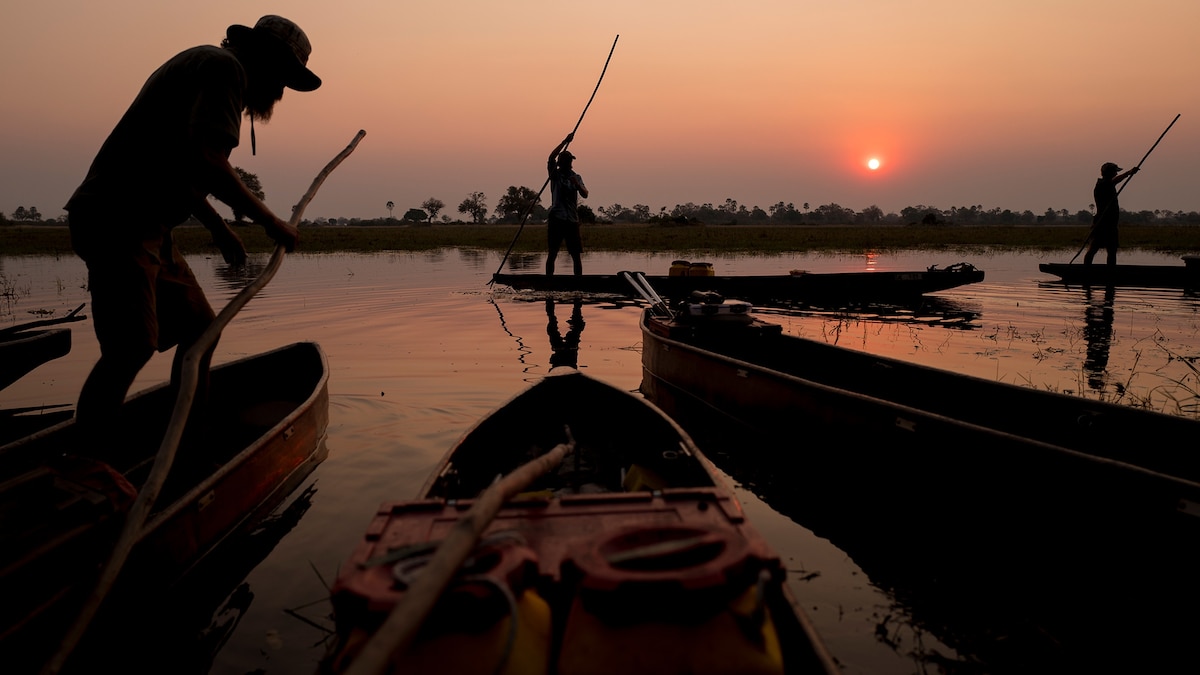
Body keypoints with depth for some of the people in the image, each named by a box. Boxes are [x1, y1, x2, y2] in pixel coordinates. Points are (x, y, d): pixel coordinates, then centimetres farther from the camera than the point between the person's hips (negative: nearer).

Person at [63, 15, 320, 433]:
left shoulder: (203, 66, 24)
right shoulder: (224, 66, -7)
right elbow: (206, 161, -22)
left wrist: (220, 229, 27)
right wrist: (269, 220, -13)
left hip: (146, 227, 11)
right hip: (119, 222, -11)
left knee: (200, 328, 14)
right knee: (134, 347, -20)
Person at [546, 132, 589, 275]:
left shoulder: (576, 177, 13)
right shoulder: (555, 174, 5)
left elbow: (585, 195, 0)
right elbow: (551, 158, -12)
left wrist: (577, 184, -19)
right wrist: (565, 141, -17)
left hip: (572, 219, 3)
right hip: (556, 219, -3)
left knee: (576, 256, 3)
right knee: (552, 254, -1)